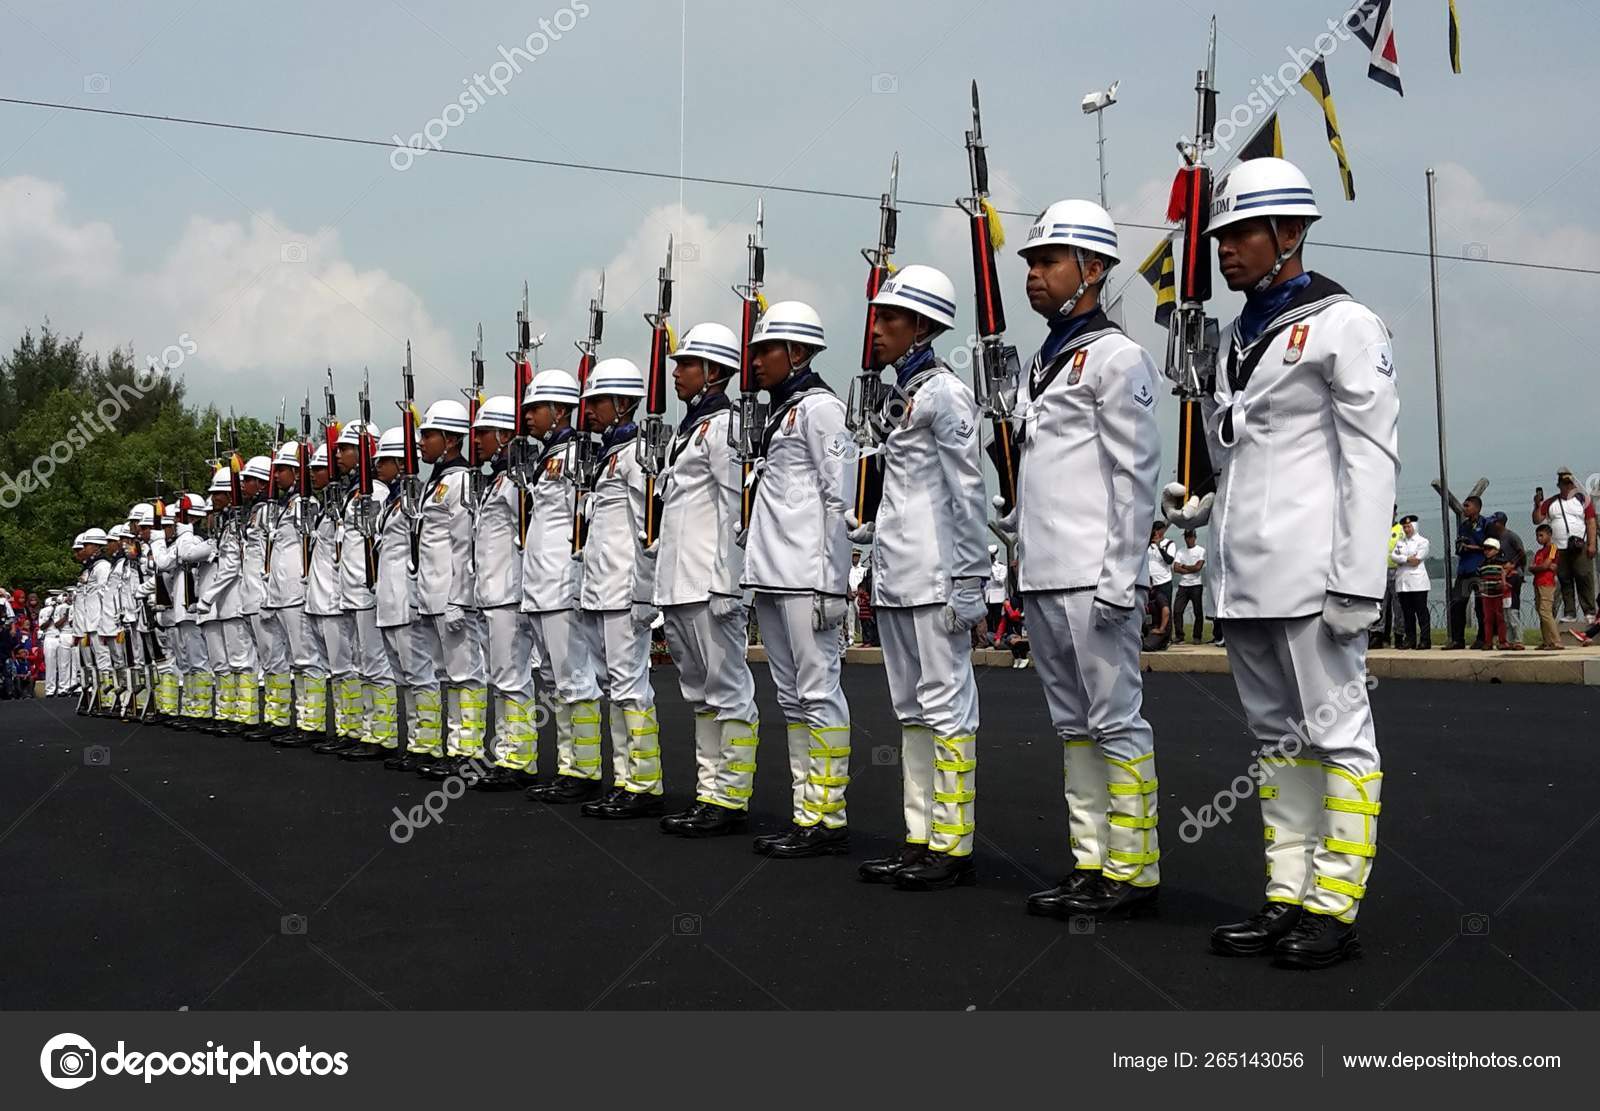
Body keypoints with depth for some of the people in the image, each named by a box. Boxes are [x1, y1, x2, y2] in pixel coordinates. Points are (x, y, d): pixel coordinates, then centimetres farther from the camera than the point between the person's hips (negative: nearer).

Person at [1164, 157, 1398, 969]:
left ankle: (1334, 907, 5)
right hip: (1241, 570, 8)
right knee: (1275, 734, 11)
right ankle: (1286, 897, 18)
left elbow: (1371, 458, -9)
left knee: (1336, 729, -2)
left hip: (1308, 570, -8)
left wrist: (1356, 580, -15)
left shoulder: (1343, 325, -3)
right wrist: (1201, 506, 7)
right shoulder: (1234, 338, 18)